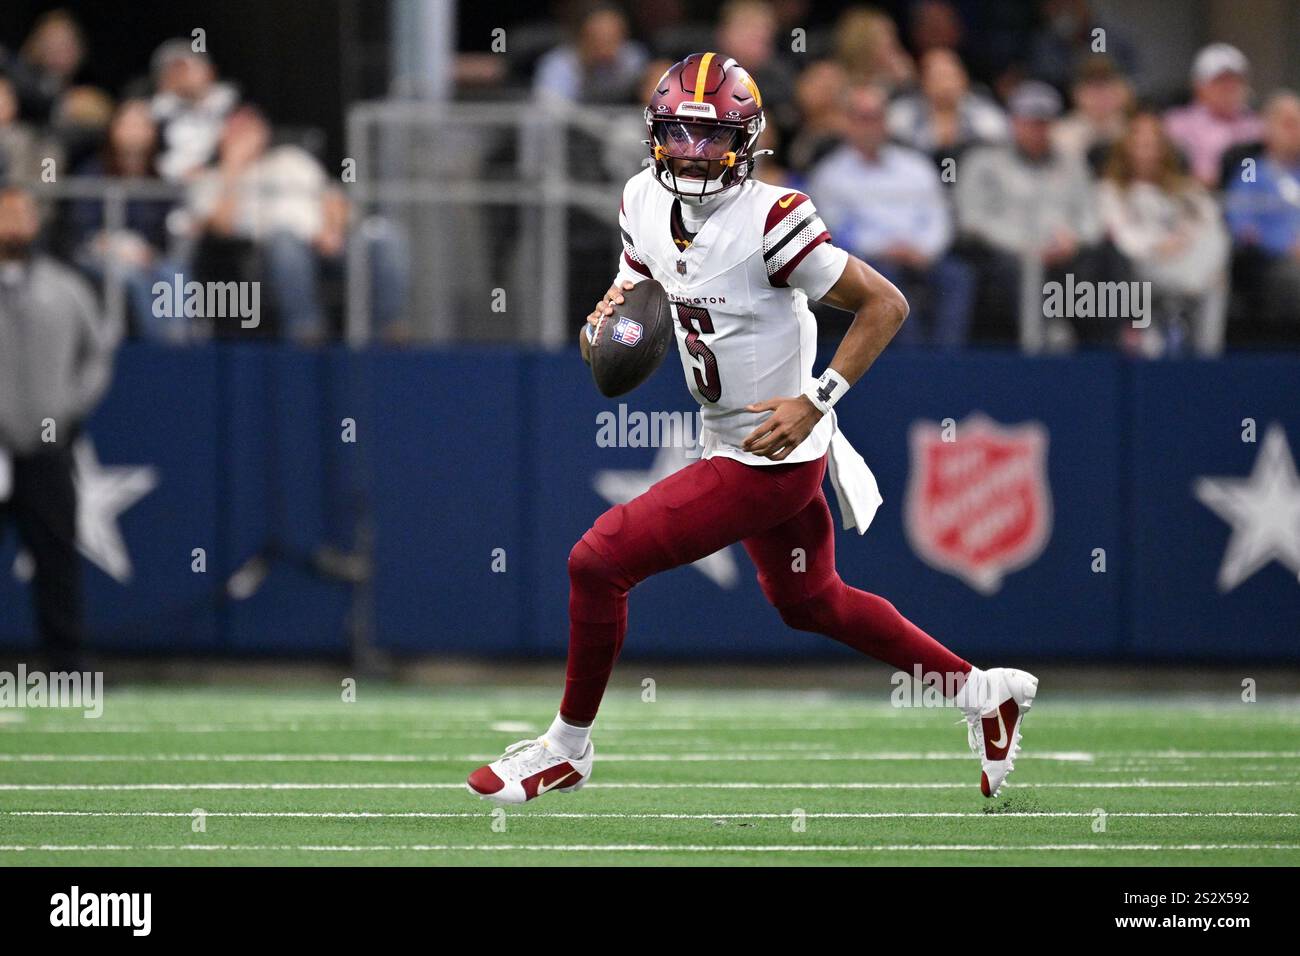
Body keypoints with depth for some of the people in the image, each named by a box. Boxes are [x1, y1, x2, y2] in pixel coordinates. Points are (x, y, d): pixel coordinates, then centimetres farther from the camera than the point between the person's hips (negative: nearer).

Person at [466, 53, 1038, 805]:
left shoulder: (768, 221, -25)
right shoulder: (647, 201, -2)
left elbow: (886, 305, -20)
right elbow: (635, 283, 16)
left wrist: (816, 401, -24)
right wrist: (607, 318, -8)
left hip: (773, 456, -9)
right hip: (730, 442, 9)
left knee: (600, 561, -8)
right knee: (809, 602, 26)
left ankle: (569, 746, 10)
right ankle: (983, 692, 39)